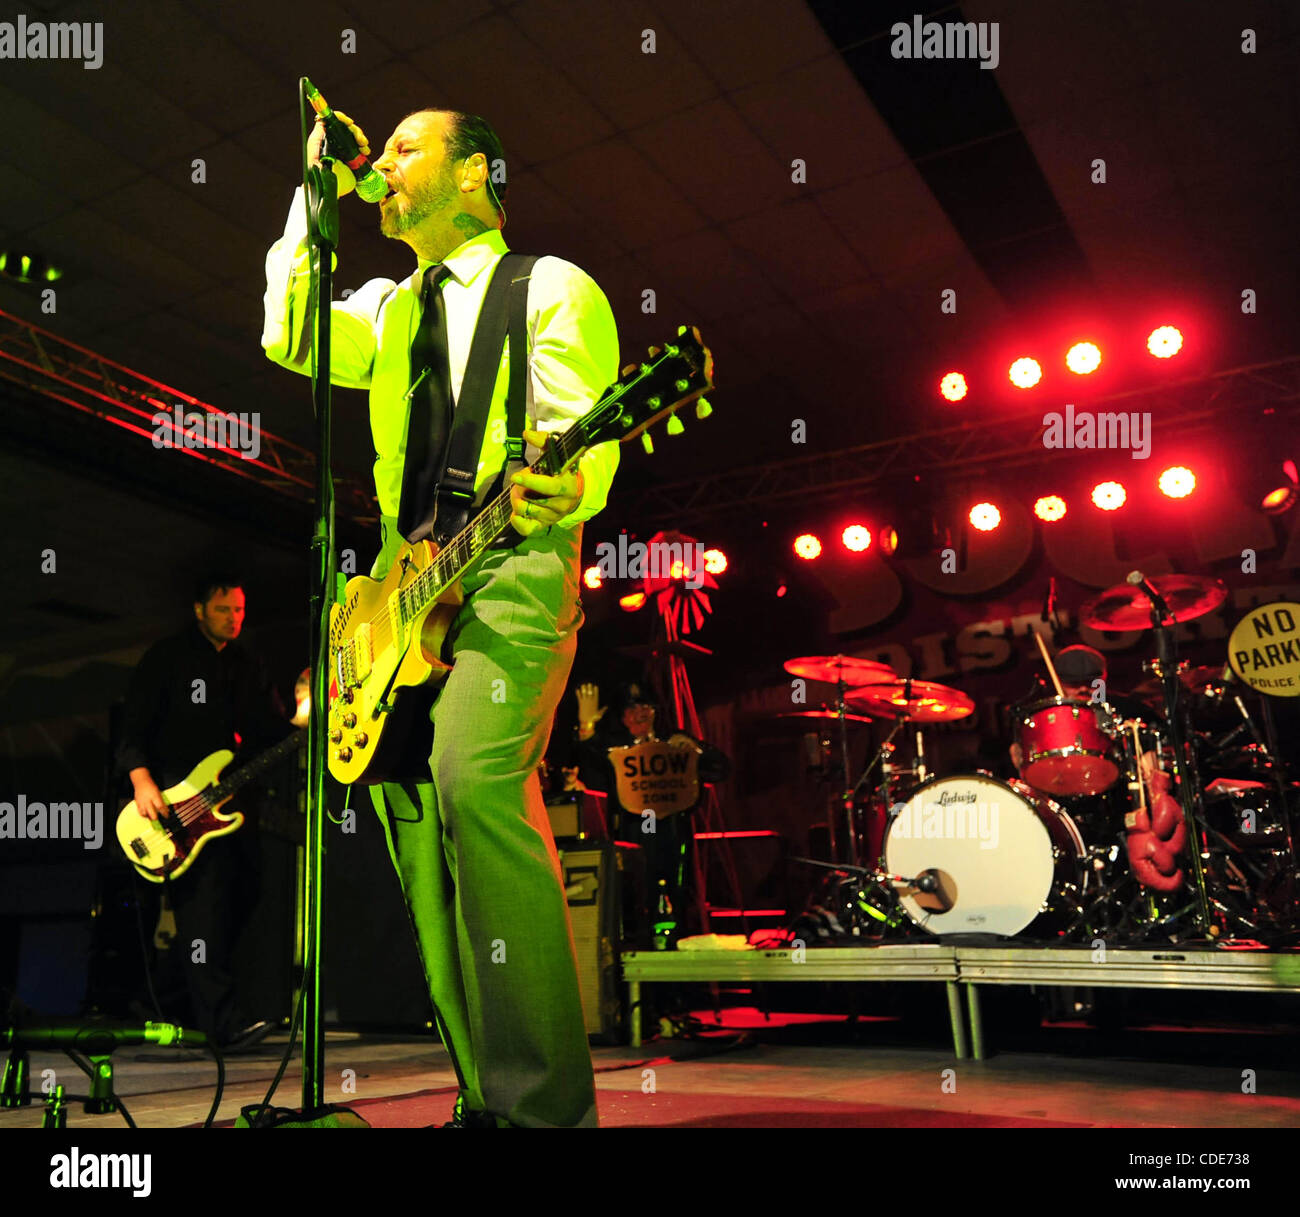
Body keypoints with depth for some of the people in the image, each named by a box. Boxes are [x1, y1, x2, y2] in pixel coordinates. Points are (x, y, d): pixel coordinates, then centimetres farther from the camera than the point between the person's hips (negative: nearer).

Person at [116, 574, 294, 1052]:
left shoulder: (248, 667, 16)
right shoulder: (166, 659, 0)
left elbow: (275, 729, 14)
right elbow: (133, 727, -4)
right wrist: (141, 780, -18)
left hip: (234, 800, 7)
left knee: (242, 897, 8)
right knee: (203, 903, -16)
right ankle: (224, 1020, -19)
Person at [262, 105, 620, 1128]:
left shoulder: (552, 287, 6)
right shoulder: (390, 307, 27)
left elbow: (589, 433, -7)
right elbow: (288, 335, 9)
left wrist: (566, 491, -30)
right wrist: (317, 192, 15)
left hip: (514, 563, -7)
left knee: (477, 781, -27)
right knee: (408, 796, -2)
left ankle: (550, 1101, -20)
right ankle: (485, 1093, 6)